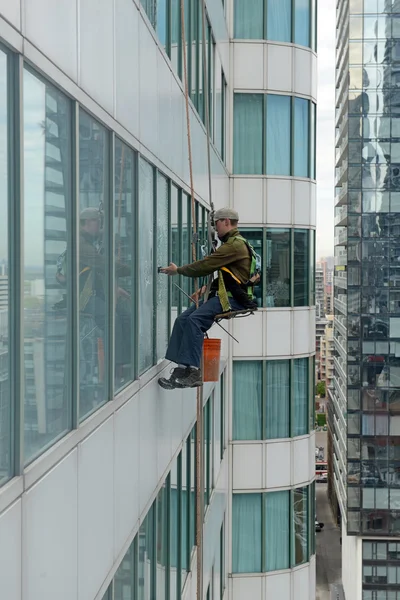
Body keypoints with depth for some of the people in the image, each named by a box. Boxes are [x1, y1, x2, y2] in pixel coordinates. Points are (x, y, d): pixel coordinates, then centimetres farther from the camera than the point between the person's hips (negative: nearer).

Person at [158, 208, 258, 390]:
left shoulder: (235, 245, -12)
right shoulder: (233, 243, 23)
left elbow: (207, 264, -15)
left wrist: (178, 270, -3)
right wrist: (207, 288, 11)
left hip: (233, 299, -11)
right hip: (223, 294, 11)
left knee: (195, 319, -28)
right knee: (182, 319, -4)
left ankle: (193, 372, -29)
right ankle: (182, 369, -9)